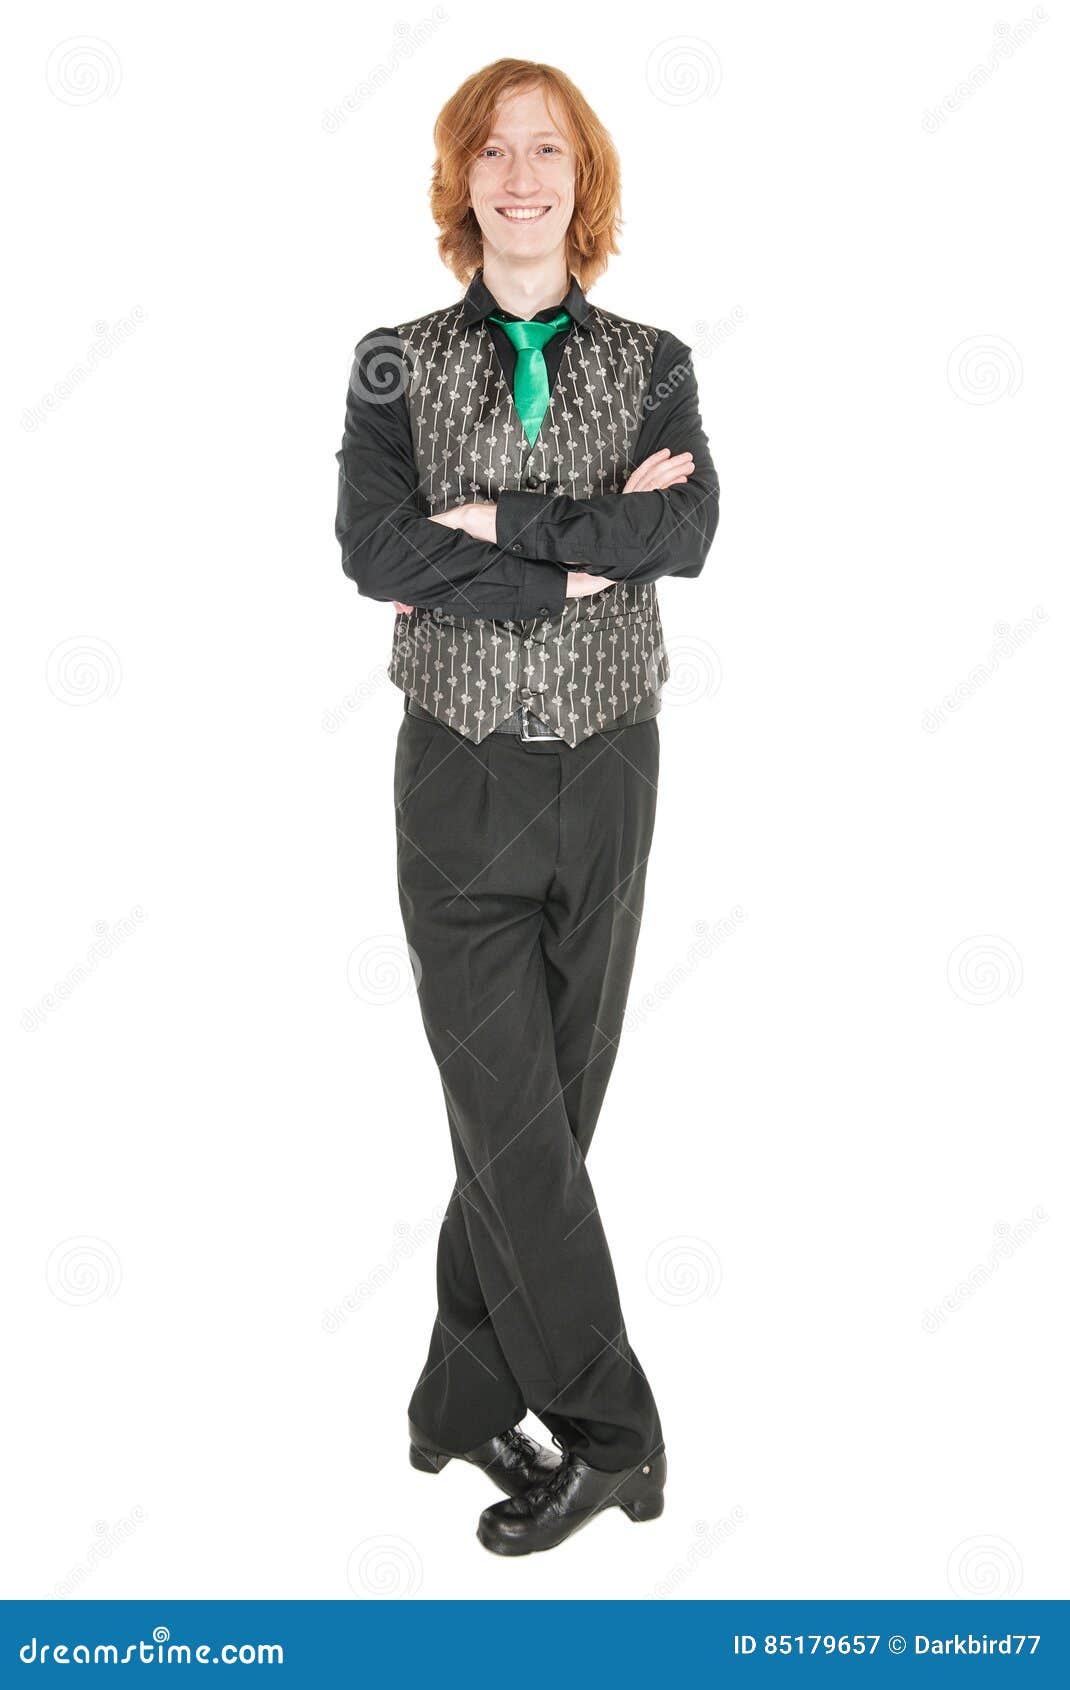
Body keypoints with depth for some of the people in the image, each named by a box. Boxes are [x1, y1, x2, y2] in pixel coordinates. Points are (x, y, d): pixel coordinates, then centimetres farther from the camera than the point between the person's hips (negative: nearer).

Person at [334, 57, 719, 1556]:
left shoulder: (651, 363, 6)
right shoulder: (400, 362, 2)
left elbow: (689, 532, -12)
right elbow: (375, 551, -14)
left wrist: (492, 520, -16)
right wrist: (590, 551, -14)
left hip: (606, 771, 2)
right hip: (463, 773, -2)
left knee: (552, 1104, 8)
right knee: (513, 1115, -5)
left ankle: (464, 1405, 23)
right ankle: (610, 1430, 8)